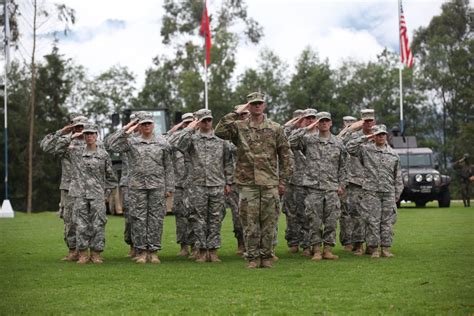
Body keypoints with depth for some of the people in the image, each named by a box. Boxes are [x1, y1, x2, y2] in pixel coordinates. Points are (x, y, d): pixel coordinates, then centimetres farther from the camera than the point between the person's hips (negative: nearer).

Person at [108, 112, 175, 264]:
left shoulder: (162, 143, 8)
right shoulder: (131, 141, 6)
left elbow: (168, 167, 9)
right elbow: (113, 145, -9)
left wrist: (169, 187, 4)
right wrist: (125, 129, -8)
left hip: (157, 186, 0)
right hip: (137, 186, 0)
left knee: (156, 218, 0)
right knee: (139, 218, 0)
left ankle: (153, 251, 7)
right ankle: (141, 251, 6)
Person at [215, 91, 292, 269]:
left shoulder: (275, 129, 7)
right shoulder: (239, 127, 4)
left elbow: (284, 156, 9)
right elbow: (219, 131, -14)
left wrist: (283, 181, 4)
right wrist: (236, 113, -9)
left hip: (270, 183, 1)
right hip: (247, 183, -1)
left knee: (269, 222, 3)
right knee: (250, 222, 1)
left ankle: (266, 256, 13)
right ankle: (252, 257, 9)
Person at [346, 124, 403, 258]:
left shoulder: (393, 154, 13)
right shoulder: (366, 150, 5)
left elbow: (398, 176, 16)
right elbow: (350, 147, -8)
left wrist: (397, 194, 10)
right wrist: (364, 138, -6)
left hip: (389, 193, 3)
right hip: (371, 192, -3)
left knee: (388, 222, 3)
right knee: (372, 221, -3)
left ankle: (386, 248, 8)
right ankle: (374, 248, 2)